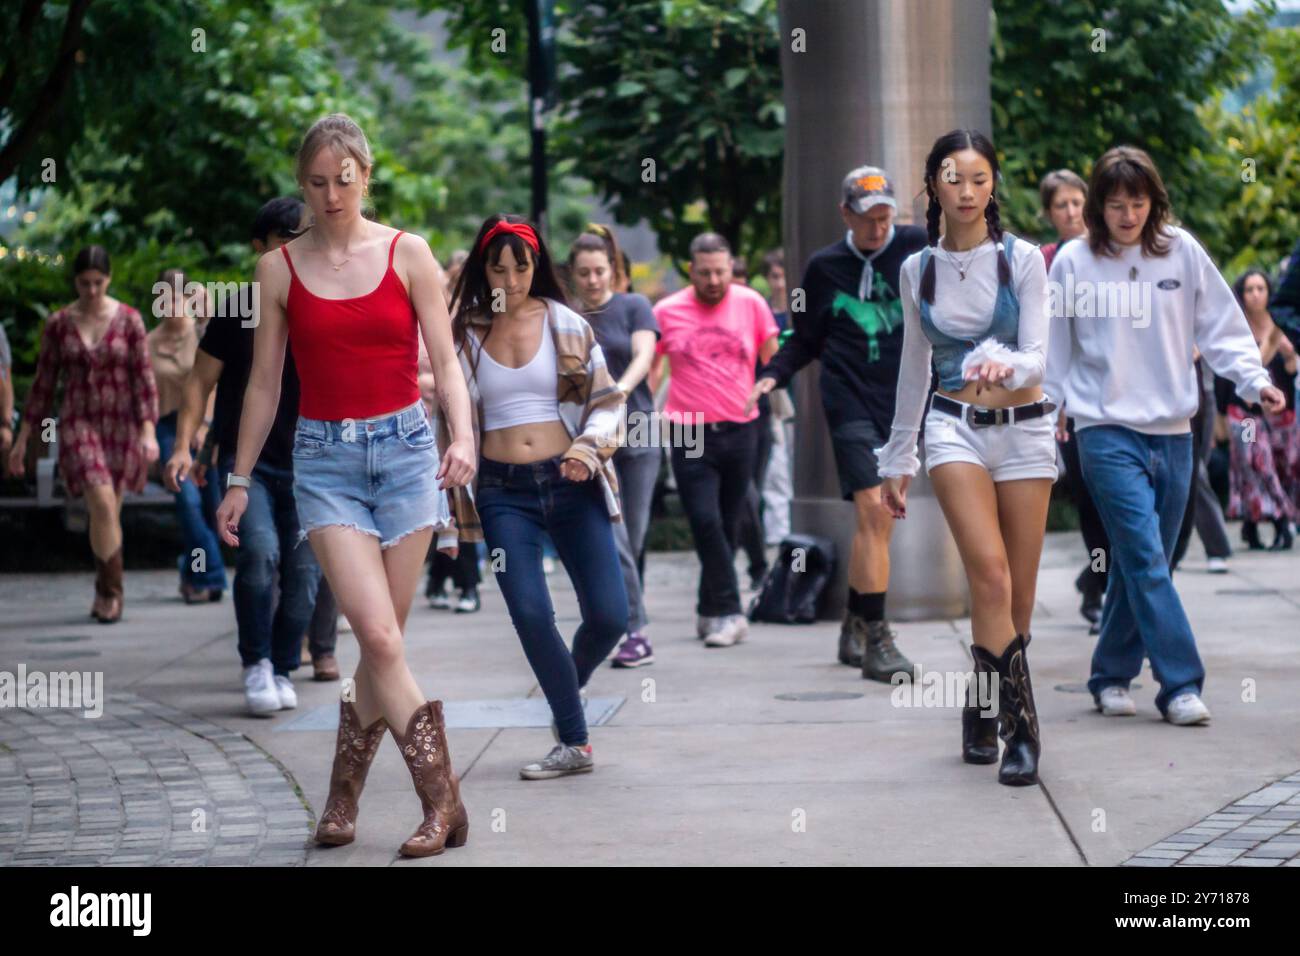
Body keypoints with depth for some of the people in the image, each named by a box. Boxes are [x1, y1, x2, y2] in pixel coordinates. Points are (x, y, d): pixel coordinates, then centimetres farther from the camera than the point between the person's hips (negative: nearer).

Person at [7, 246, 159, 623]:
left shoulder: (129, 320, -2)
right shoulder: (58, 324, 1)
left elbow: (144, 379, -3)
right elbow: (43, 383, 6)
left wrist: (149, 432, -13)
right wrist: (22, 439, 6)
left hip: (121, 425, 1)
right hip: (78, 426, -1)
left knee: (108, 512, 8)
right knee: (103, 506, -19)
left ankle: (104, 593, 24)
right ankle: (112, 593, -12)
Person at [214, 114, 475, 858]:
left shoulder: (408, 254, 3)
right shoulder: (281, 268, 5)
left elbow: (446, 360, 1)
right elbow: (265, 383, 11)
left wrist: (463, 435, -16)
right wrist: (240, 479, 12)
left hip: (404, 447, 0)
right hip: (325, 458, 0)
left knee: (384, 641, 1)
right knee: (379, 638, -14)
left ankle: (343, 794, 17)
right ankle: (444, 799, -8)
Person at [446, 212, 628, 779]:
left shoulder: (566, 324, 5)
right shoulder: (466, 334, 7)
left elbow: (606, 401, 7)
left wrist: (588, 450, -12)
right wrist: (451, 504, 8)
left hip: (570, 484, 0)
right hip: (503, 492, 0)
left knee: (608, 615, -6)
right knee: (530, 613, -13)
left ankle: (567, 692, 27)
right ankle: (573, 744, -1)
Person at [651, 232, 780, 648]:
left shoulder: (750, 303, 4)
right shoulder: (667, 312, 2)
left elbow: (772, 359, 13)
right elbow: (651, 370, 11)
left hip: (740, 430, 1)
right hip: (689, 433, -1)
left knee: (726, 525, 7)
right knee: (706, 523, -11)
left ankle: (711, 610, 21)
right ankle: (728, 612, -5)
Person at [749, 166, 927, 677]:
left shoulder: (917, 247, 3)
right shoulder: (824, 267, 5)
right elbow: (805, 341, 12)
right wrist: (771, 375, -3)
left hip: (902, 403, 2)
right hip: (851, 400, -2)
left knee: (878, 519, 8)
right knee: (873, 510, -15)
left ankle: (855, 627, 25)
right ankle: (876, 638, -14)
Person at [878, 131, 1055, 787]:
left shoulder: (1022, 260, -1)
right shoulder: (917, 270, 7)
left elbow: (1038, 356, -8)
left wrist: (1006, 368, -32)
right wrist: (896, 459, 20)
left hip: (1023, 429, 0)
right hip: (954, 429, 0)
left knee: (1019, 591, 2)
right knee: (990, 572, -20)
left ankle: (982, 710, 23)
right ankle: (1020, 724, -18)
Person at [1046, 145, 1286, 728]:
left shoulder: (1182, 251, 3)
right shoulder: (1074, 262, 0)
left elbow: (1220, 326, 5)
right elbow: (1054, 348, 8)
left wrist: (1254, 380, -9)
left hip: (1172, 431, 3)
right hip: (1106, 430, -3)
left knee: (1141, 563, 9)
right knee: (1146, 558, -13)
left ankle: (1111, 675, 24)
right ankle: (1181, 684, -13)